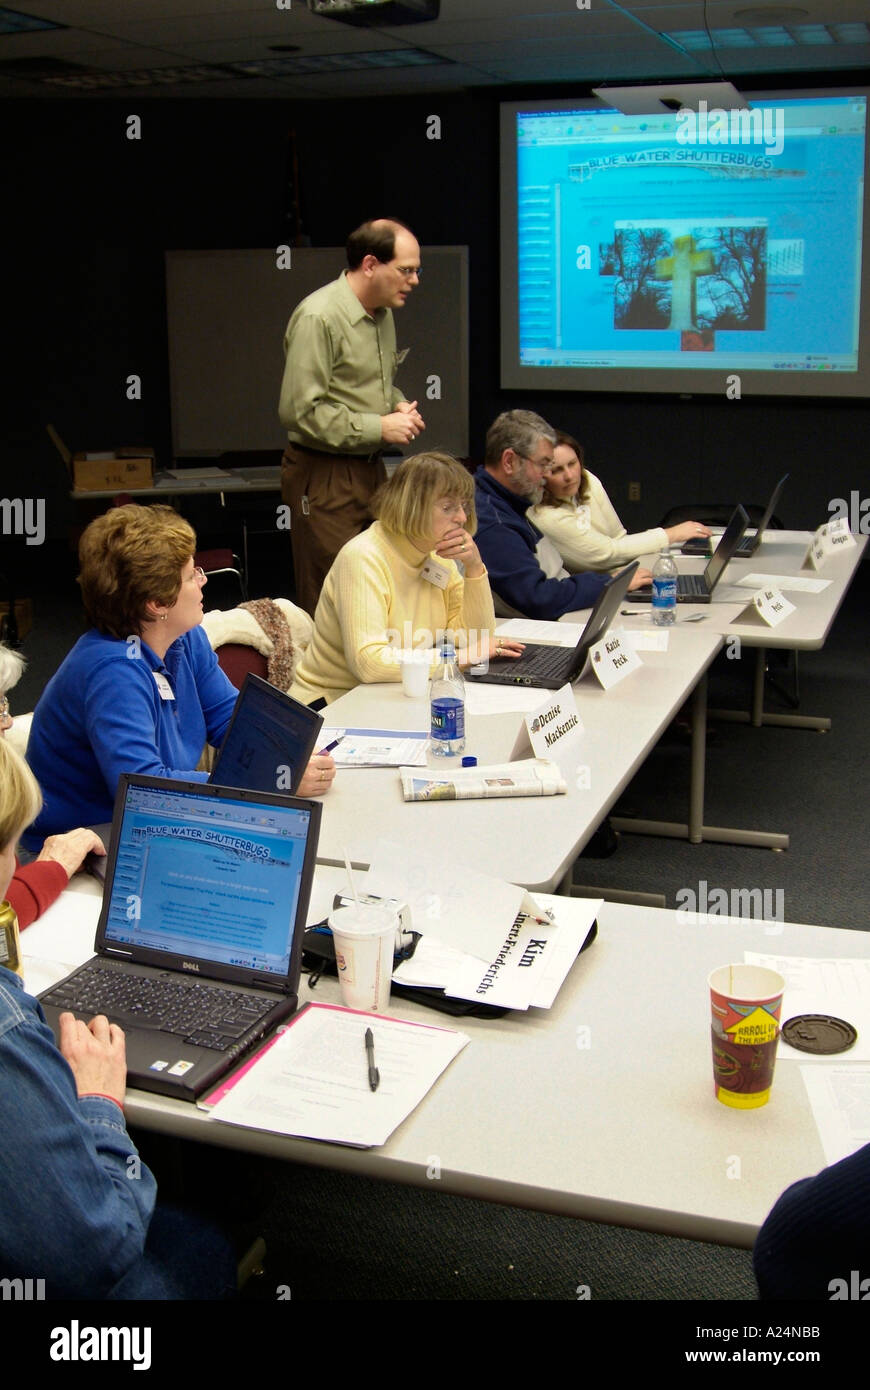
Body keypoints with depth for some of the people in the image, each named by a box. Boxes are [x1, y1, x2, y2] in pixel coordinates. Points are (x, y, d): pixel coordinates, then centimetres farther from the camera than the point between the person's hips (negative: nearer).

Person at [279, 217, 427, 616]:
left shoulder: (382, 313, 12)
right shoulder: (318, 318, -17)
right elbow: (299, 411, -21)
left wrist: (399, 406, 5)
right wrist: (378, 427, -18)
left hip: (370, 469, 9)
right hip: (324, 476, -9)